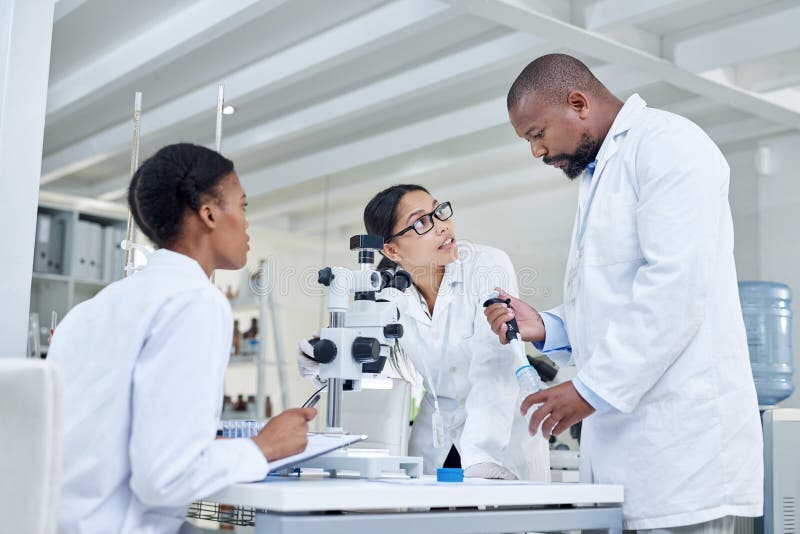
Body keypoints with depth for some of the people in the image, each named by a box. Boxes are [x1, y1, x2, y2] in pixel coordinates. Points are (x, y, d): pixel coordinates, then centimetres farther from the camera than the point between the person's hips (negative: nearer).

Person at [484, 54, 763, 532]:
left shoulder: (668, 143, -6)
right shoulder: (601, 176, 23)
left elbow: (678, 283, -18)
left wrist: (594, 387, -17)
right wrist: (545, 328, 9)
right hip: (624, 434, 9)